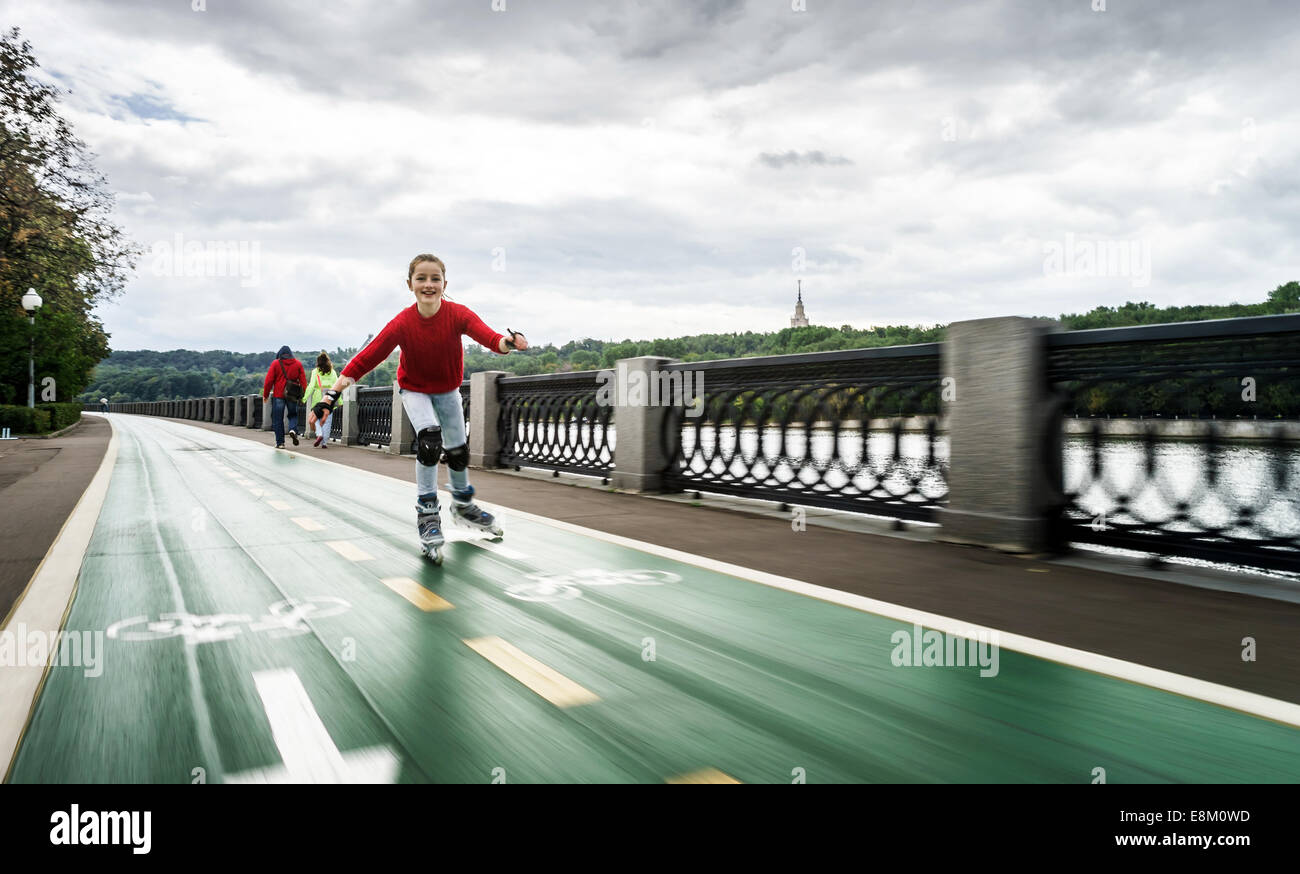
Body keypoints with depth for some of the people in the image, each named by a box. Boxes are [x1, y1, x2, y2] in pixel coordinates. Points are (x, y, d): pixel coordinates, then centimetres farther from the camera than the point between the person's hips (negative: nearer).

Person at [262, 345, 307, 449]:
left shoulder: (275, 363, 1)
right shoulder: (298, 363, 7)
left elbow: (269, 380, -2)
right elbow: (303, 380, 4)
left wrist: (265, 395, 6)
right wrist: (302, 395, 10)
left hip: (278, 395, -2)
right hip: (293, 396, 2)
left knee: (278, 419, 5)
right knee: (293, 415, 18)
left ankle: (280, 442, 5)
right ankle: (293, 430, -11)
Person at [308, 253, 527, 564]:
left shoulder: (458, 314, -25)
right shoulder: (402, 323, -27)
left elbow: (488, 336, -42)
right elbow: (366, 358, -29)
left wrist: (507, 341, -66)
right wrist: (331, 395, -35)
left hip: (448, 389, 2)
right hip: (415, 390, -2)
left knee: (458, 450, 7)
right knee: (429, 439, -26)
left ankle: (464, 506, 35)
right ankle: (427, 514, -14)